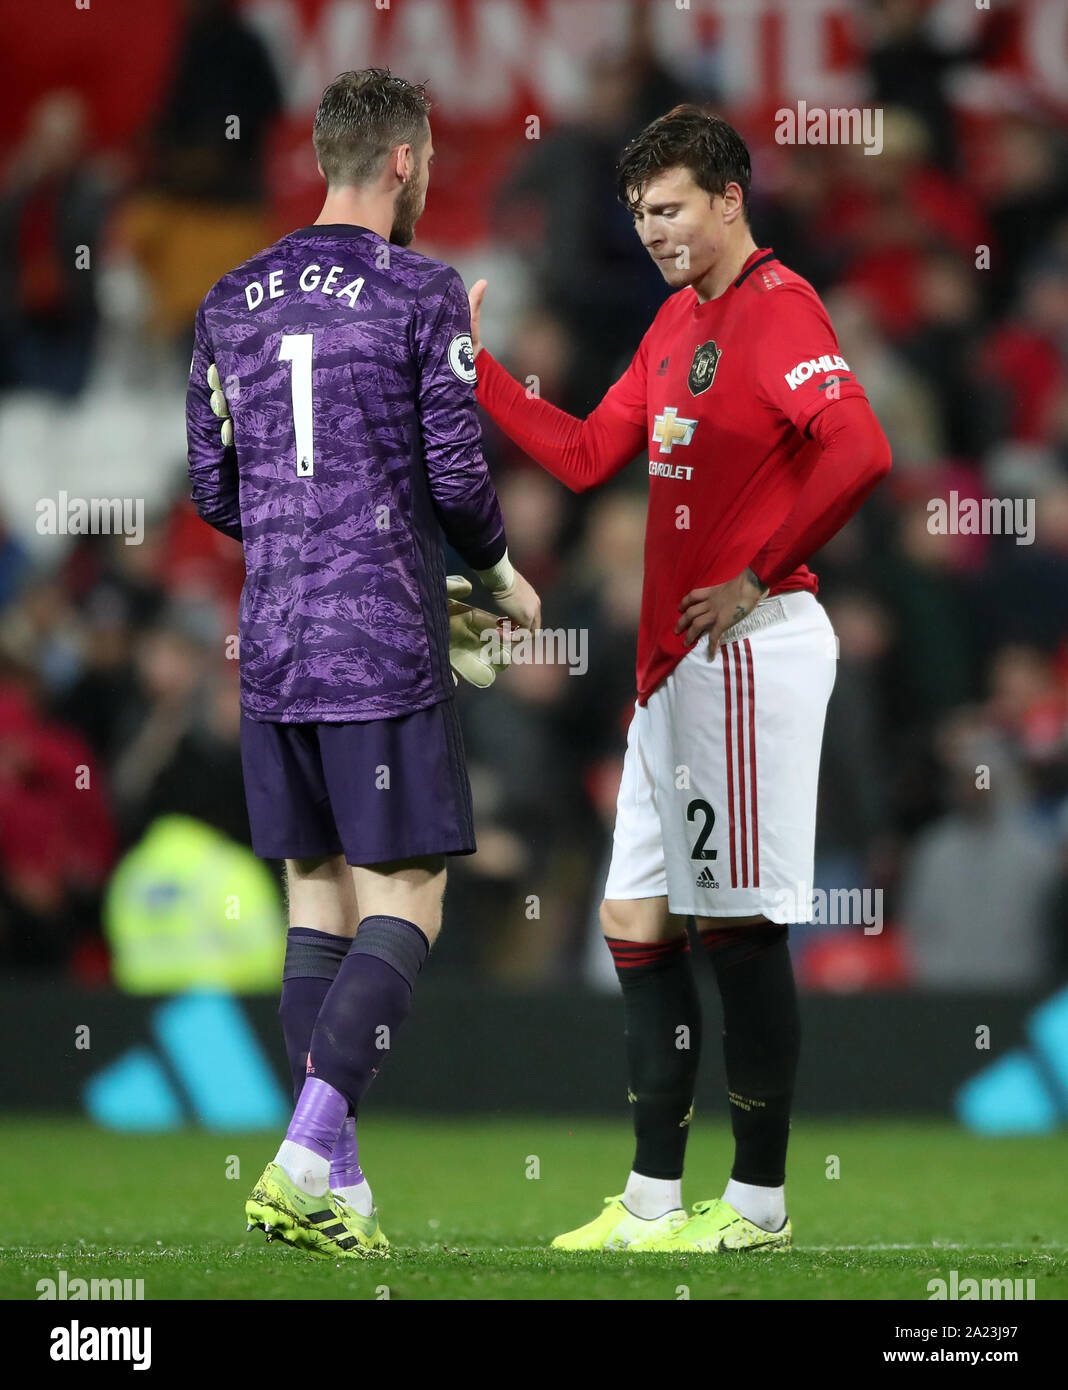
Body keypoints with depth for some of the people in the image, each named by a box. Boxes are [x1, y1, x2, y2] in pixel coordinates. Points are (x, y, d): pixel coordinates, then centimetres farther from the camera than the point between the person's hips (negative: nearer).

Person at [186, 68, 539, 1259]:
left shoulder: (233, 301, 10)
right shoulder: (420, 293, -7)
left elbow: (211, 489, 12)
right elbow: (457, 474, -10)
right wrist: (503, 579, 9)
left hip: (271, 647, 6)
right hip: (384, 650, -6)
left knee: (317, 895, 11)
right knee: (404, 900, -3)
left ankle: (333, 1187, 8)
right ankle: (308, 1154, -18)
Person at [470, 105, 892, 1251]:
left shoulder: (776, 309, -12)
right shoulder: (678, 320, 16)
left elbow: (859, 451, -25)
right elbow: (587, 458, 20)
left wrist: (758, 578, -18)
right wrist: (474, 365, 13)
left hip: (745, 649, -10)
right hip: (674, 660, 10)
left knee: (736, 922, -5)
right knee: (637, 919, 9)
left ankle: (759, 1202, 2)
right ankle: (654, 1205, 14)